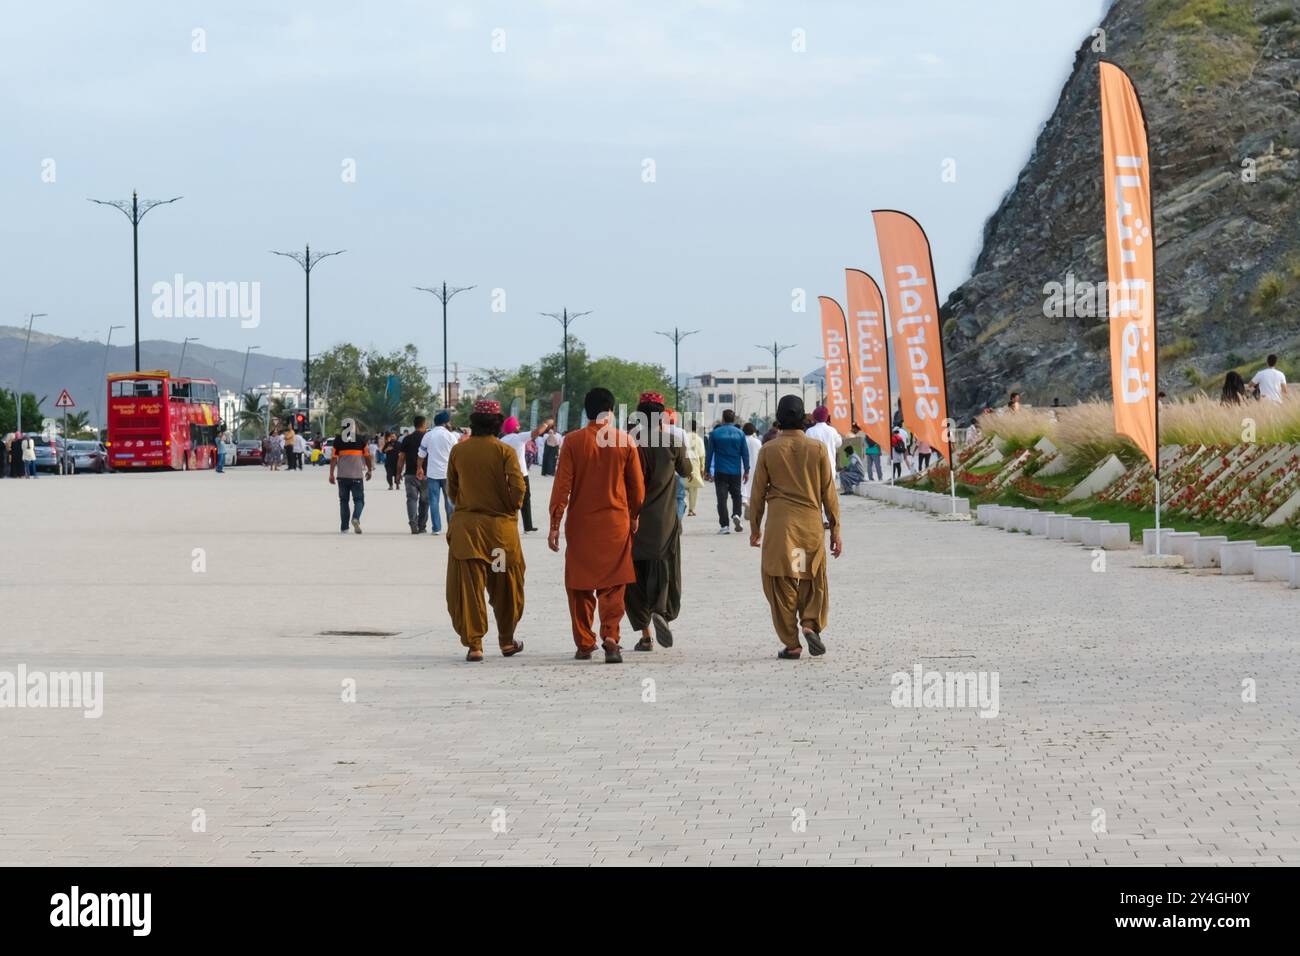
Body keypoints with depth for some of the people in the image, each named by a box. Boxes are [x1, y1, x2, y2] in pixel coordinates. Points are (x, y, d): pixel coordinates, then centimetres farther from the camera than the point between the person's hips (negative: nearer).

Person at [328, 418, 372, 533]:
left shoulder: (338, 440, 0)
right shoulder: (361, 440, 0)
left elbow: (333, 458, -3)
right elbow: (367, 456, 4)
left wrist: (331, 474, 0)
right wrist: (369, 470, 18)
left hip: (342, 476, 1)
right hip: (357, 475, -1)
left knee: (343, 501, 11)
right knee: (359, 499, 6)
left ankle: (344, 527, 9)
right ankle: (356, 518, -23)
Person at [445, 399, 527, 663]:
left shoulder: (458, 450, -1)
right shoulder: (505, 451, -8)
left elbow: (451, 489, 7)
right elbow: (518, 487, -16)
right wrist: (510, 509, 2)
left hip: (465, 525, 1)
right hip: (501, 526, -1)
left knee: (468, 586, 2)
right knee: (504, 587, 15)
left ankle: (473, 644, -5)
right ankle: (507, 641, 26)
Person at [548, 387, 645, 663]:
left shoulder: (573, 441, -6)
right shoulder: (625, 441, -2)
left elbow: (562, 485, -7)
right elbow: (637, 486, 5)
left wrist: (554, 526, -1)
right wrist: (634, 516, 21)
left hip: (581, 524, 0)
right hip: (616, 522, 1)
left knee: (580, 586, 10)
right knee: (613, 585, 6)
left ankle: (584, 644, 12)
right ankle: (610, 636, -11)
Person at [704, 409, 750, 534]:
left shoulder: (715, 433, -1)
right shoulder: (740, 433, 2)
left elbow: (709, 453, 0)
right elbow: (745, 453, 3)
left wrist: (707, 470, 7)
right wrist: (746, 471, 10)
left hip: (720, 471, -1)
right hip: (736, 471, 1)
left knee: (722, 498, 0)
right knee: (736, 495, 16)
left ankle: (724, 525, -5)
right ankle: (736, 515, -9)